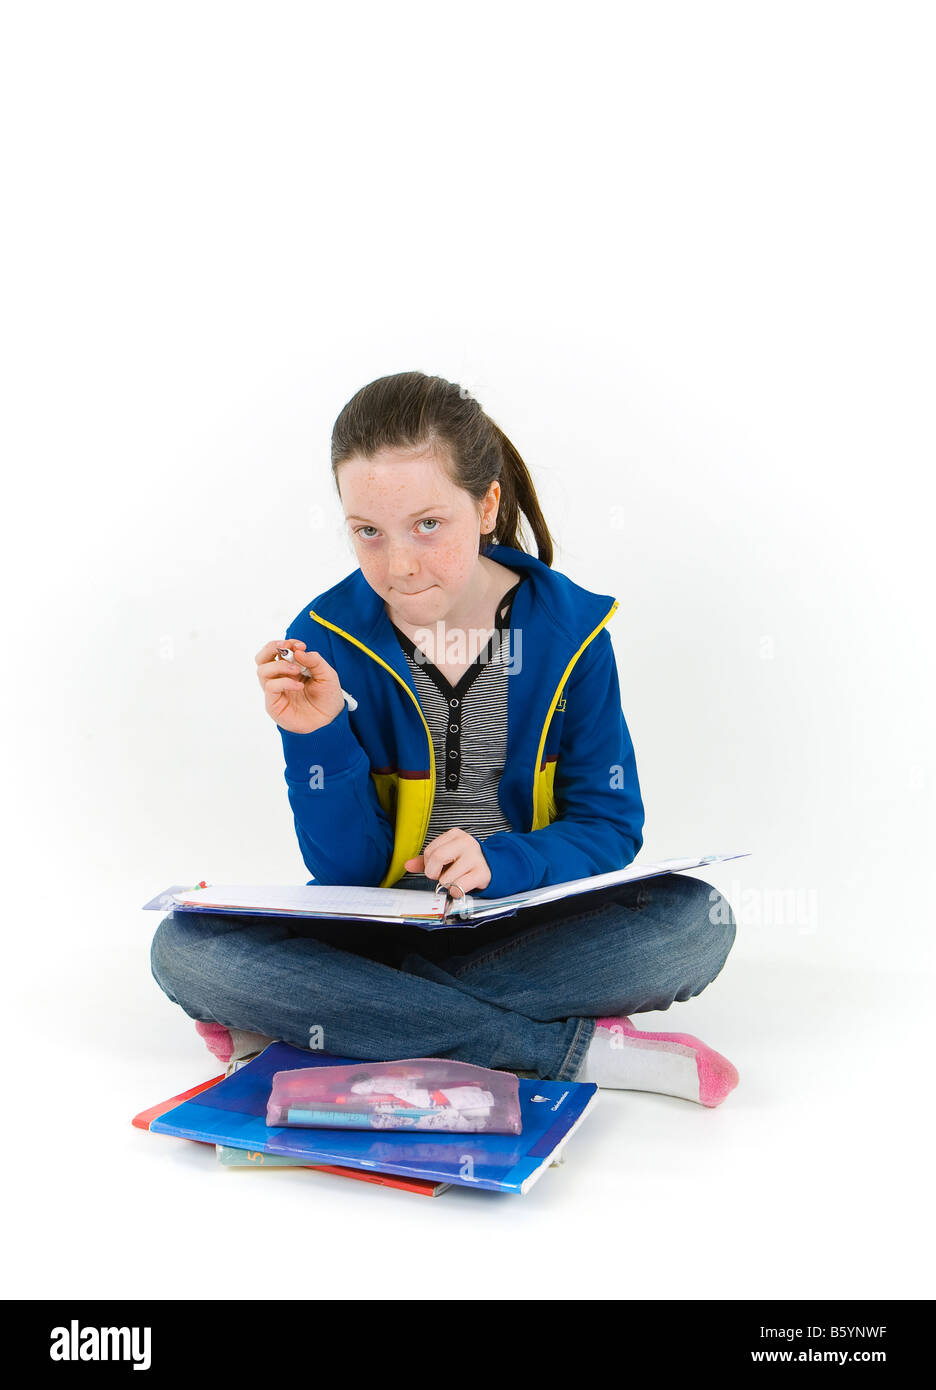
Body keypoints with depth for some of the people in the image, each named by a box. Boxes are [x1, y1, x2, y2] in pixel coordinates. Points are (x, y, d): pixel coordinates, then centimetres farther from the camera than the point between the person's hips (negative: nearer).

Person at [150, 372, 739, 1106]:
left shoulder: (569, 627, -7)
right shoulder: (324, 641, -7)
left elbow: (608, 826, -4)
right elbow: (349, 868, -7)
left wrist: (502, 864, -24)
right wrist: (318, 738, -24)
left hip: (526, 926, 0)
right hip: (379, 928, 1)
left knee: (697, 922, -27)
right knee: (185, 947, -26)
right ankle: (577, 1047, -26)